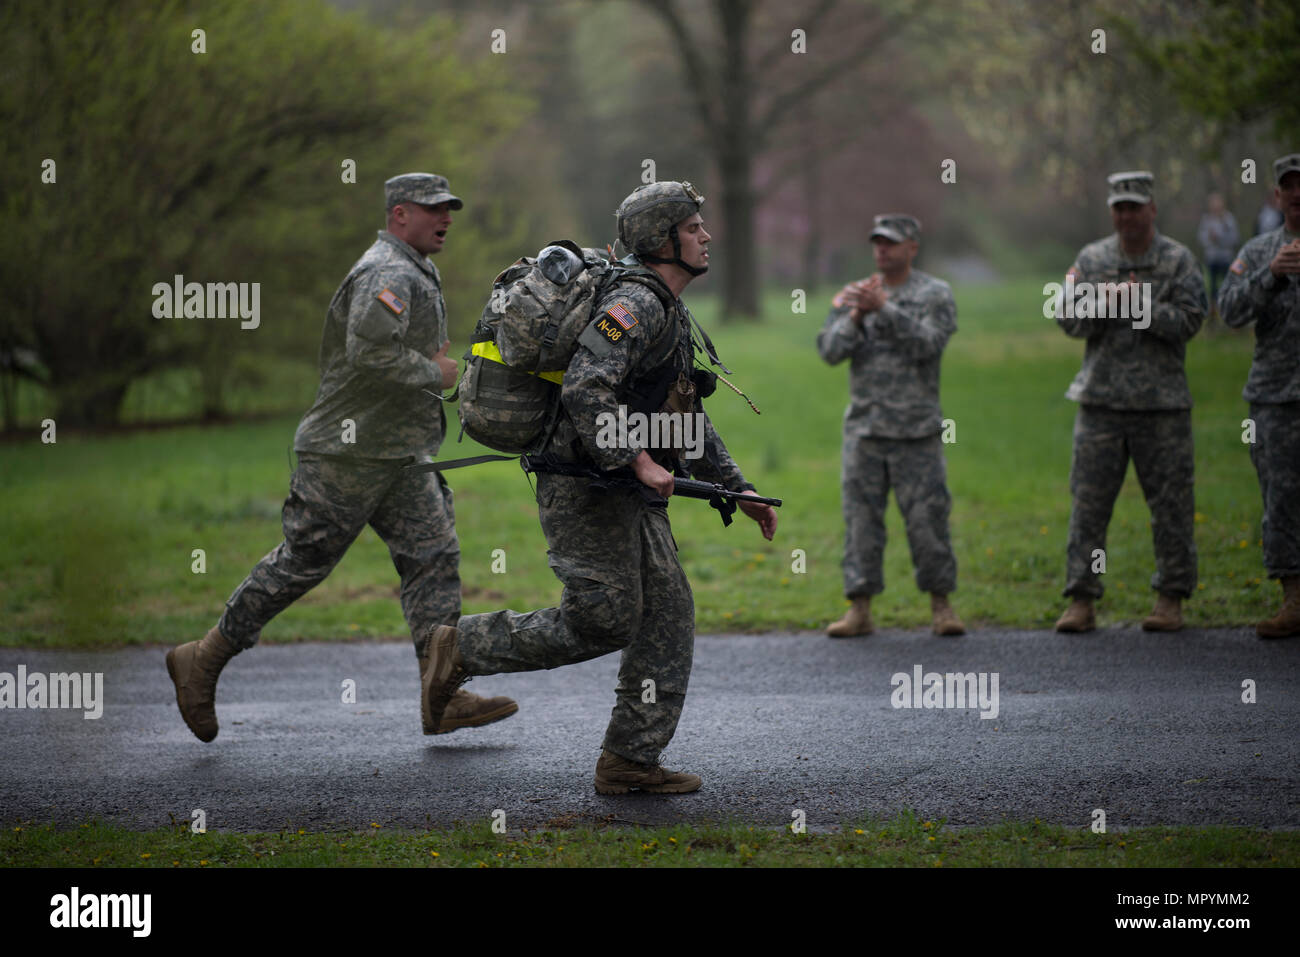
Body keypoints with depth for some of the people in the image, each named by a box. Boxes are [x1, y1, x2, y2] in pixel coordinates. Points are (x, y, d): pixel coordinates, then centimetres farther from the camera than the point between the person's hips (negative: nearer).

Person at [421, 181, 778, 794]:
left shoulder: (671, 317, 19)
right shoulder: (635, 302, -14)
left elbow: (689, 418, 27)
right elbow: (586, 389, -28)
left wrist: (737, 490, 23)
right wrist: (638, 460, -30)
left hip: (631, 497, 10)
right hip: (586, 489, -10)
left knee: (667, 617, 3)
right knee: (604, 623, -8)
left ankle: (630, 760, 4)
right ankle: (462, 649, 6)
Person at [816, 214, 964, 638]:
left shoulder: (936, 295, 2)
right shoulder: (852, 295, 12)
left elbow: (927, 344, -13)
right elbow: (829, 349, 2)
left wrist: (884, 309, -20)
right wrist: (857, 316, -14)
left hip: (917, 428, -3)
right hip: (864, 425, 3)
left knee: (928, 516, -3)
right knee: (861, 516, 1)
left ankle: (941, 606, 7)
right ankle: (860, 609, 5)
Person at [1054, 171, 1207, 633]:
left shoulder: (1179, 261, 1)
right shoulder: (1091, 259, 8)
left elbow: (1189, 319, -8)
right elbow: (1068, 320, 4)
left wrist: (1140, 305, -17)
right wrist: (1103, 302, -14)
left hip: (1162, 403, -2)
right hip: (1101, 400, 2)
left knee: (1171, 503, 1)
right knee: (1089, 501, 0)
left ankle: (1171, 598, 11)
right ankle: (1081, 599, 5)